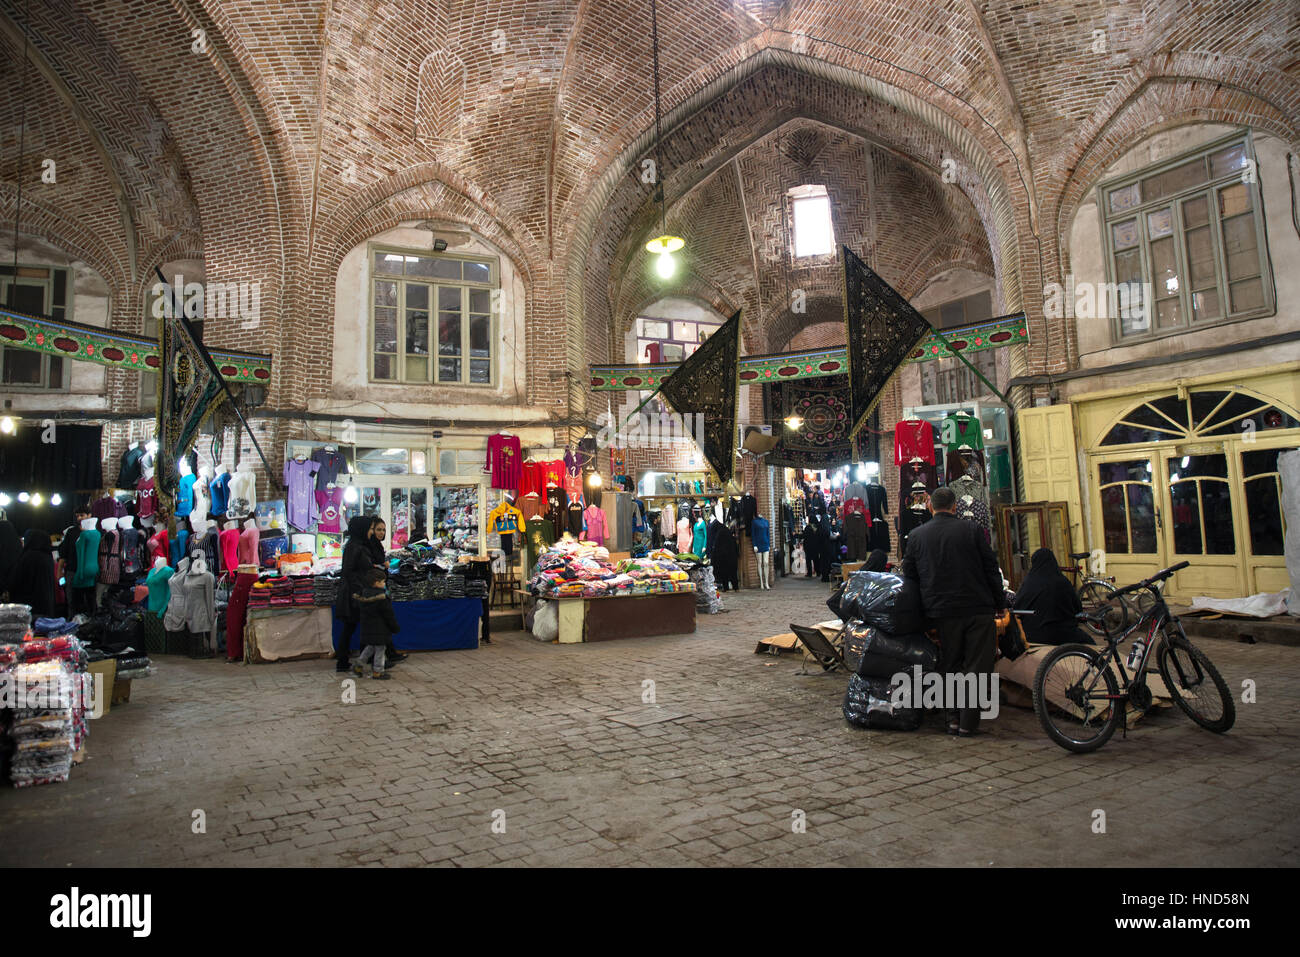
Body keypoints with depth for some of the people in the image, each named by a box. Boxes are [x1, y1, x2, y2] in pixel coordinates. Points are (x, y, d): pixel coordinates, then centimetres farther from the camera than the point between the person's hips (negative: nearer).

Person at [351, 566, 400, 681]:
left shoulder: (363, 593, 1)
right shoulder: (381, 598, -20)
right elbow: (389, 615, -14)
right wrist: (395, 628, -5)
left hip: (367, 628, 7)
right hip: (379, 629, -7)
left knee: (370, 647, 23)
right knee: (380, 649, 4)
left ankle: (359, 665, 25)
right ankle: (377, 671, 10)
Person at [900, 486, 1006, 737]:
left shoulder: (916, 535, 3)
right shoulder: (972, 529, -3)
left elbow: (909, 575, 9)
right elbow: (991, 568, 0)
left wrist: (925, 607, 21)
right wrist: (1000, 603, 10)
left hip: (942, 611, 2)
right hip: (978, 608, -2)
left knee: (950, 665, 14)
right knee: (977, 665, 5)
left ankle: (953, 719, 15)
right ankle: (968, 722, 4)